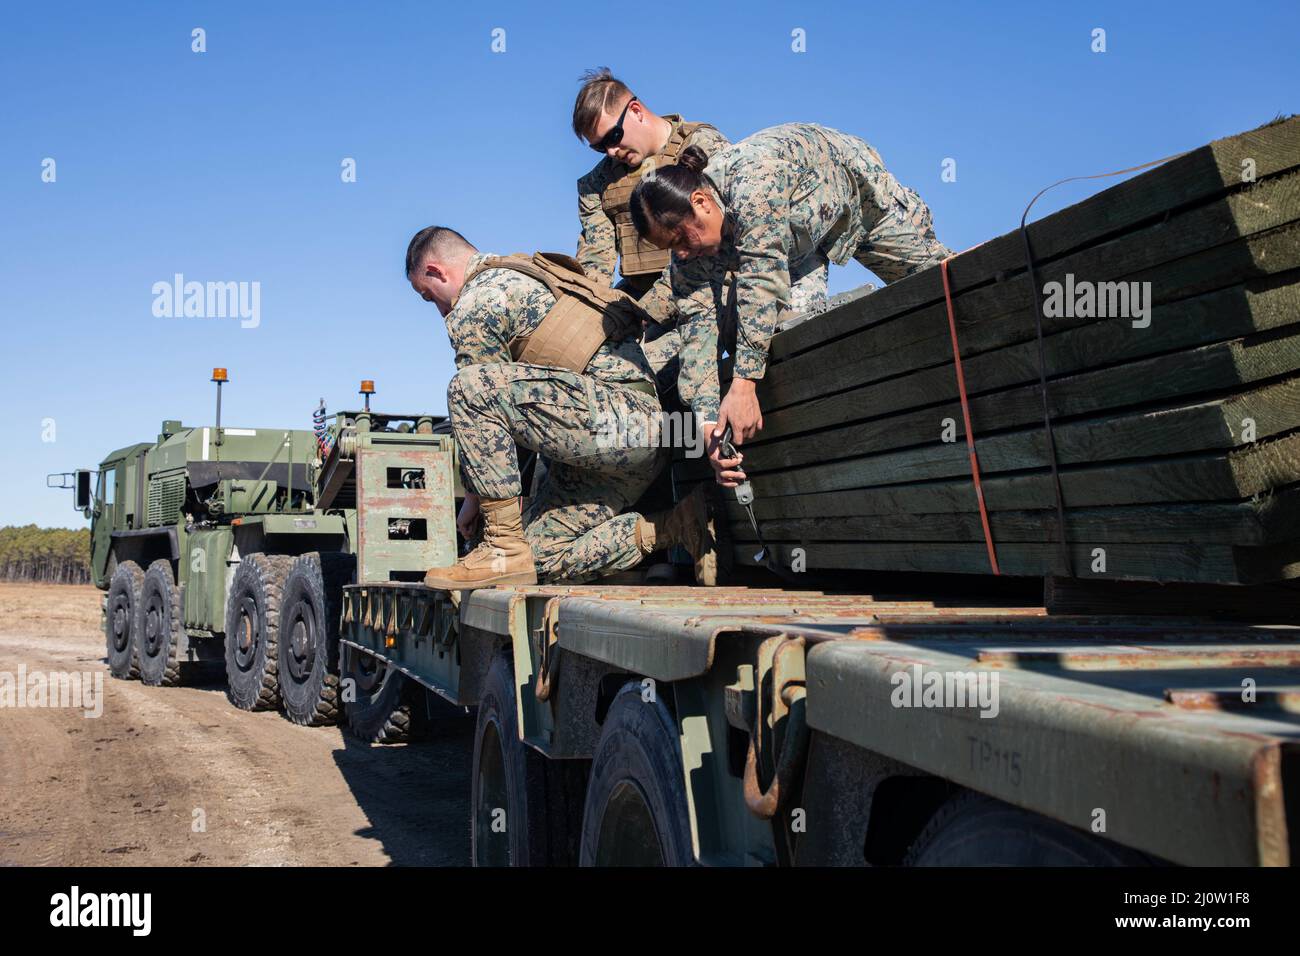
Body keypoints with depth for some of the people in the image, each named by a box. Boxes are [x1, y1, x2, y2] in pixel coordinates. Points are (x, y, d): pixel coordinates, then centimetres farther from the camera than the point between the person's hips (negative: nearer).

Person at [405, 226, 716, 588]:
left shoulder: (473, 305, -2)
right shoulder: (525, 275, 28)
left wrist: (473, 500, 14)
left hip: (615, 414, -10)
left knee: (470, 386, -16)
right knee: (539, 555, 6)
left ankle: (505, 549, -15)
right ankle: (677, 527, 5)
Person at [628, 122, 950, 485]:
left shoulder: (754, 177, -47)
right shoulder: (690, 250, -25)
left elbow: (762, 279, -50)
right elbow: (698, 326, -28)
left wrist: (743, 385, -52)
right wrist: (708, 422, -38)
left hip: (862, 194, -3)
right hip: (801, 237, 4)